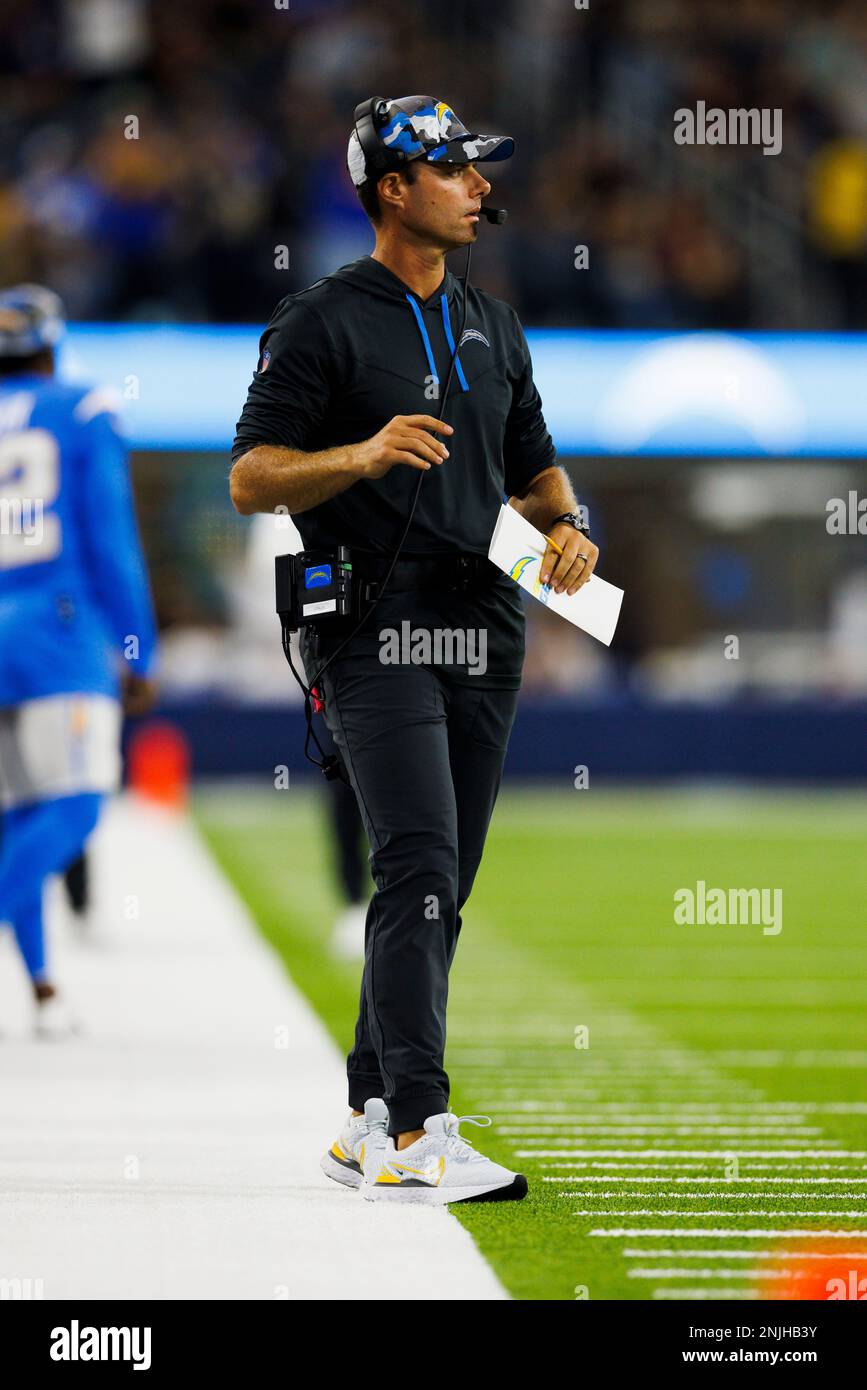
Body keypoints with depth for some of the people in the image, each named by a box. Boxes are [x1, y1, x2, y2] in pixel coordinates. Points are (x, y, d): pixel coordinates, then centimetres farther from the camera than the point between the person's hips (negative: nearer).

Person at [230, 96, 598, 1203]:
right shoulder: (322, 323, -3)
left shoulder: (493, 327, 19)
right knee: (419, 868, -18)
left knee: (436, 893, 8)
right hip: (374, 633, -7)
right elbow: (251, 479, -7)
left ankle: (371, 1127, 16)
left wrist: (564, 523, 3)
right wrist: (363, 455, -24)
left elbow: (532, 462, 25)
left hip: (483, 634, 7)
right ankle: (416, 1137, -22)